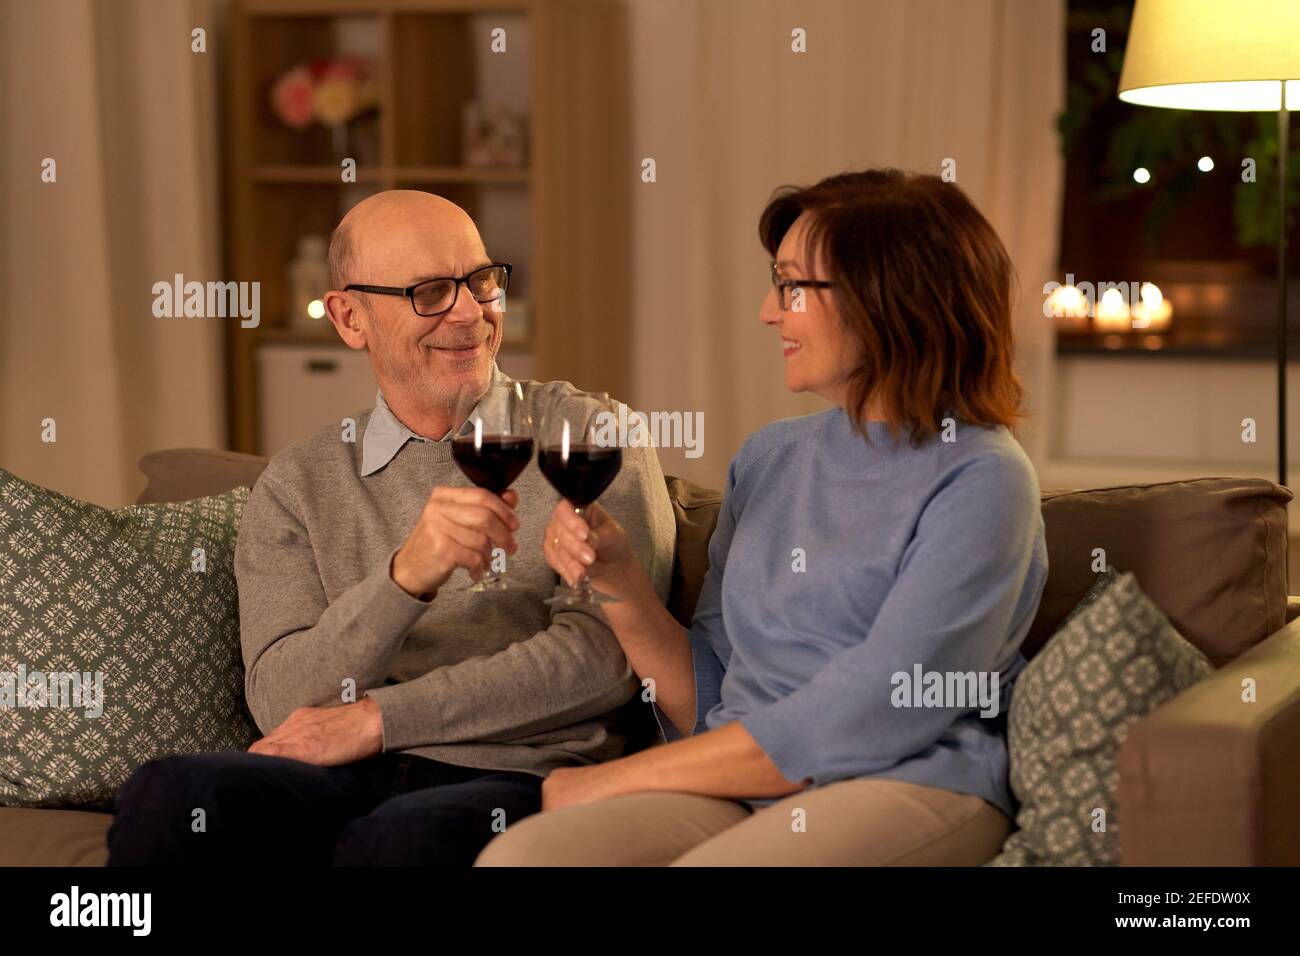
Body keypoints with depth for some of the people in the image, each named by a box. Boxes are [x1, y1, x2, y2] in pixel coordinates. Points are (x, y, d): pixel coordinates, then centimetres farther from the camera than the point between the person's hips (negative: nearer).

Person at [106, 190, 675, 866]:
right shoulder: (296, 486, 13)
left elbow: (605, 656, -4)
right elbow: (281, 703, -1)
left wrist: (379, 718, -7)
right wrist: (406, 576, -19)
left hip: (520, 779, -2)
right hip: (350, 784, 2)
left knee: (400, 837, -37)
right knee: (169, 796, -29)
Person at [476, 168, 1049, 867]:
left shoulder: (978, 480, -5)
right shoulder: (766, 459, 16)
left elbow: (859, 728, -13)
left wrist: (618, 778, -9)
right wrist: (621, 582, -2)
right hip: (738, 794, 5)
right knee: (515, 855, -24)